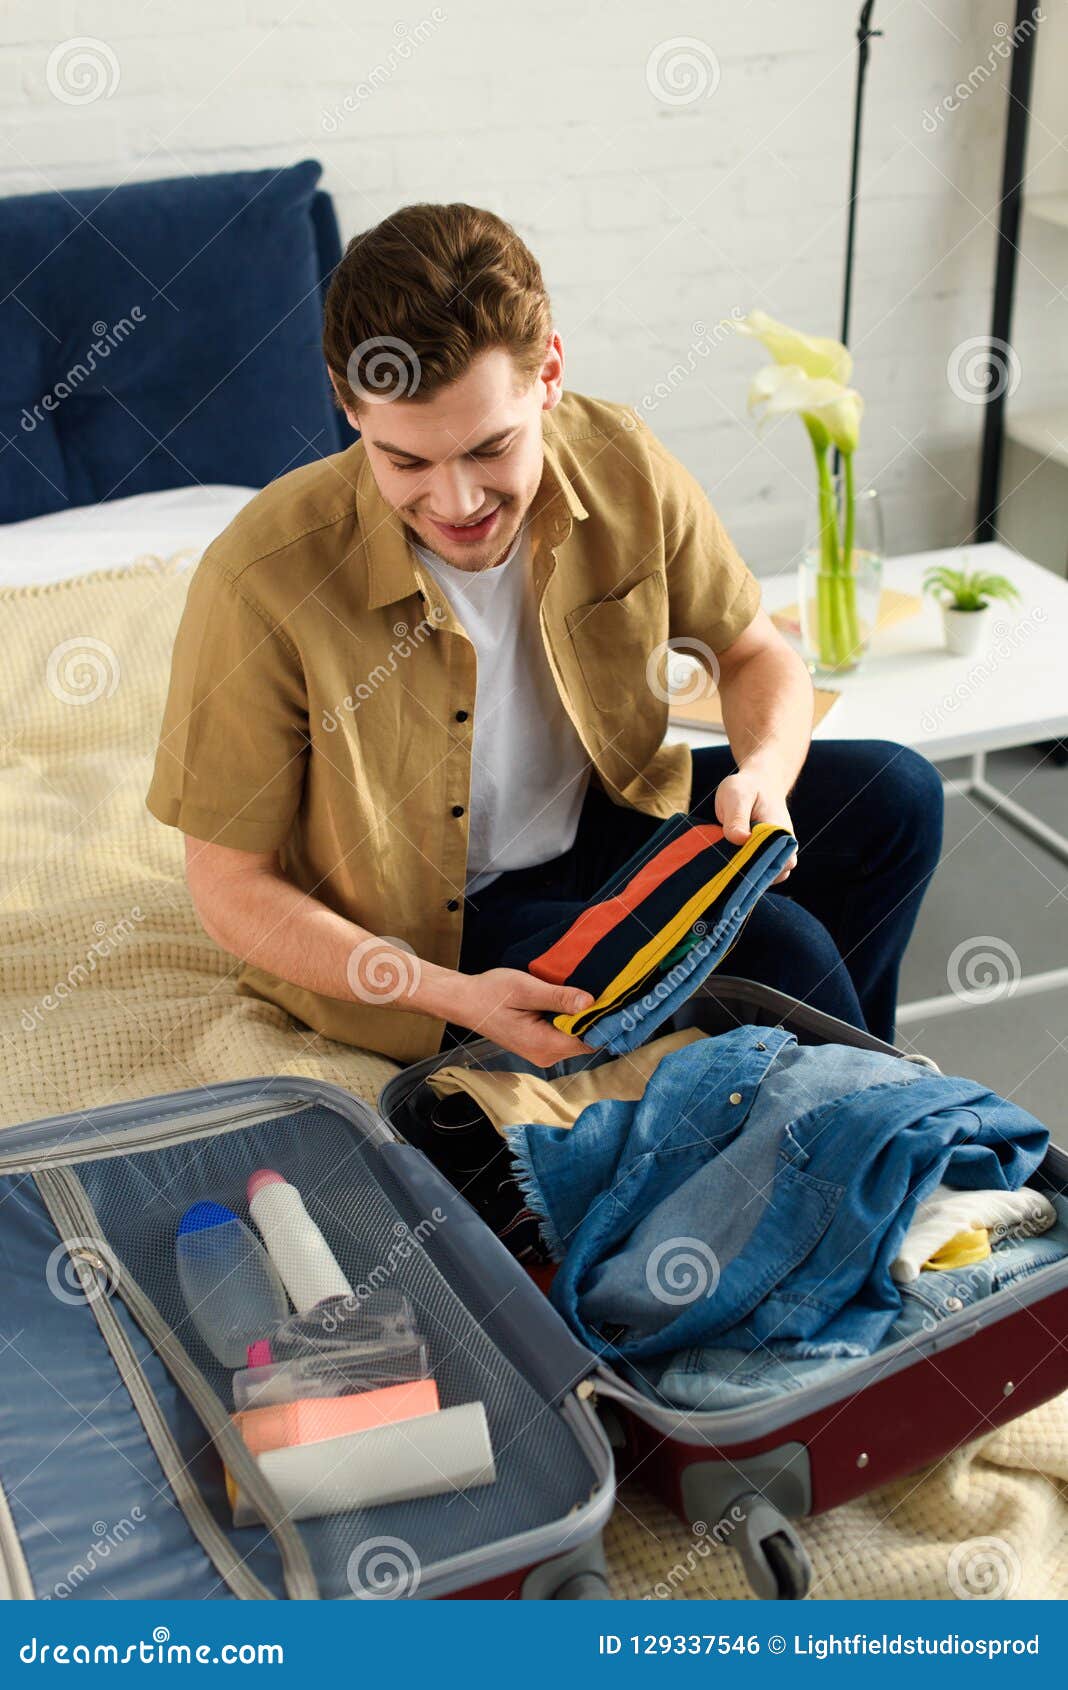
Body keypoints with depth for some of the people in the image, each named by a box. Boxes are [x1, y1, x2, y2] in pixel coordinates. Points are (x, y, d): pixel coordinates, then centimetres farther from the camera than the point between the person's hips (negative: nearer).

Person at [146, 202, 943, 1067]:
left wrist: (763, 777, -23)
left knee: (894, 796, -3)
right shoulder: (262, 581, -29)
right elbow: (230, 884, -19)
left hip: (595, 820, 6)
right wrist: (454, 995, -30)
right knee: (772, 947, -22)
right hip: (418, 931, -5)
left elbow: (759, 655, 1)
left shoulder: (618, 462, -16)